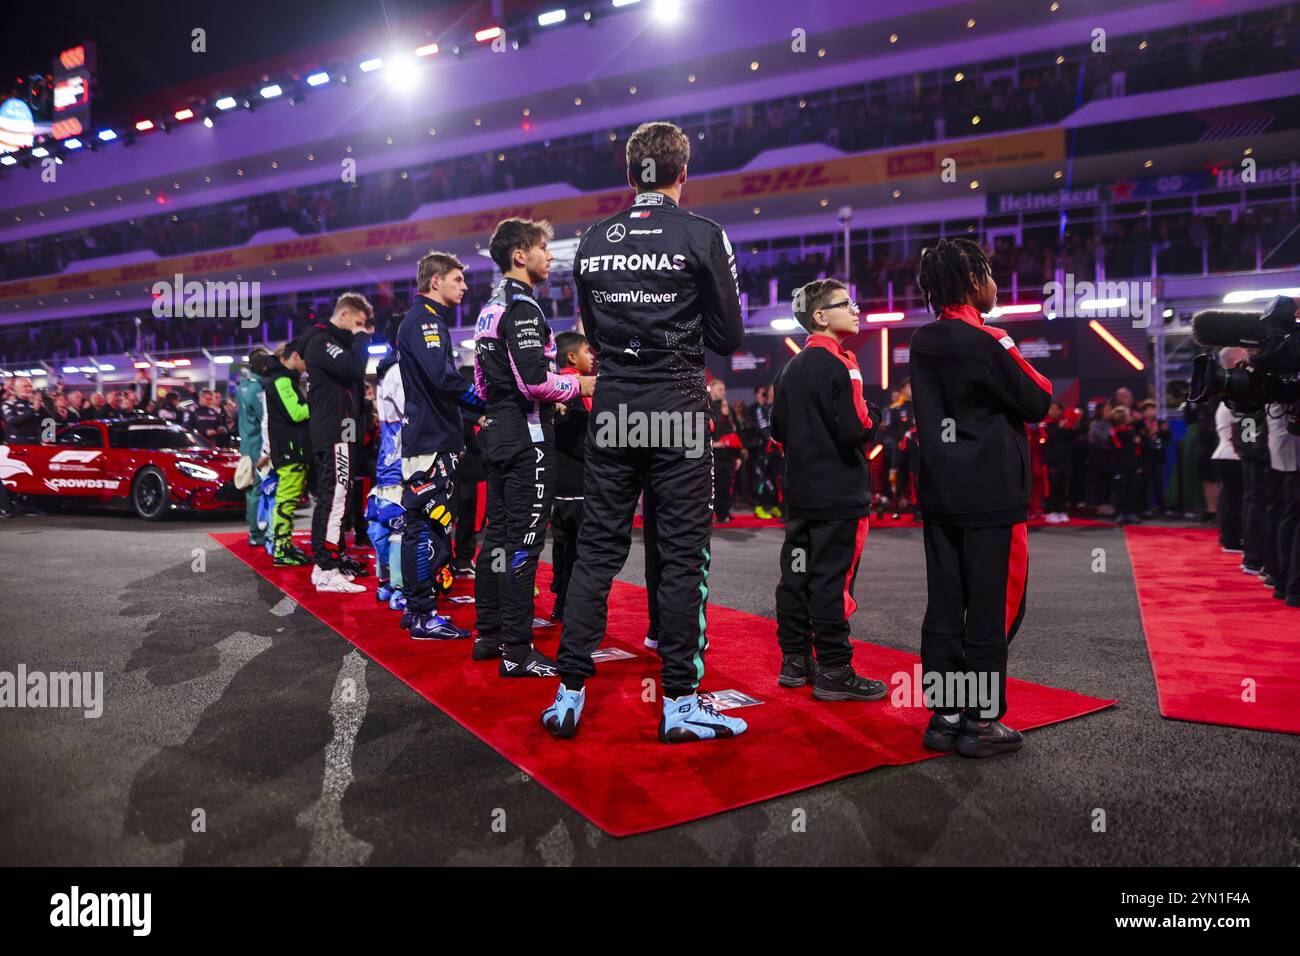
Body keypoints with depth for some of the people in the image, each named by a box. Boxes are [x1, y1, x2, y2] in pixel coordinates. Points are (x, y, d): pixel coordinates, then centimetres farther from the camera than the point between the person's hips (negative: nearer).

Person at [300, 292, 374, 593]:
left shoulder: (332, 341, 24)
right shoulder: (321, 340, -7)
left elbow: (353, 376, 21)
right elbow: (352, 367, -22)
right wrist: (361, 339, -9)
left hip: (337, 431, 11)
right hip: (334, 433, -11)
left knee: (330, 499, 13)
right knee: (333, 498, -14)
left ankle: (327, 561, 20)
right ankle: (327, 571, -15)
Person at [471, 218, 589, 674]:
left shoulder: (490, 308, 17)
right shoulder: (522, 307, -13)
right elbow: (534, 380, -23)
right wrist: (577, 385, -8)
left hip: (497, 432, 10)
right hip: (527, 438, -10)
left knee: (497, 534, 14)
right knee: (524, 542, -7)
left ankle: (488, 634, 23)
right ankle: (517, 651, -2)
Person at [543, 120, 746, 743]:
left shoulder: (593, 241, 7)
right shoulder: (701, 235, -5)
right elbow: (729, 337, -2)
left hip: (612, 408, 4)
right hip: (677, 409, -4)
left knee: (598, 550, 10)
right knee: (683, 553, 3)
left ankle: (569, 694, 13)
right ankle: (680, 704, 9)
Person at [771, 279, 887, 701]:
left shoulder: (791, 368, 12)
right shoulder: (838, 364, -14)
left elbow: (778, 429, 17)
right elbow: (857, 430, -21)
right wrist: (874, 414, -3)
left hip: (800, 492, 9)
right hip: (839, 493, -8)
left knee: (797, 572, 11)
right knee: (833, 580, -4)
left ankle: (795, 661, 21)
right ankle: (833, 672, 2)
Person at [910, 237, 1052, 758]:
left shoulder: (923, 342, 8)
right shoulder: (988, 342, -13)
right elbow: (1037, 403, -6)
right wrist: (1037, 376, 12)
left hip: (940, 492, 7)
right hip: (992, 496, -7)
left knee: (943, 606, 8)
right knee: (992, 609, 1)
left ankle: (944, 716, 15)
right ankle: (982, 722, 7)